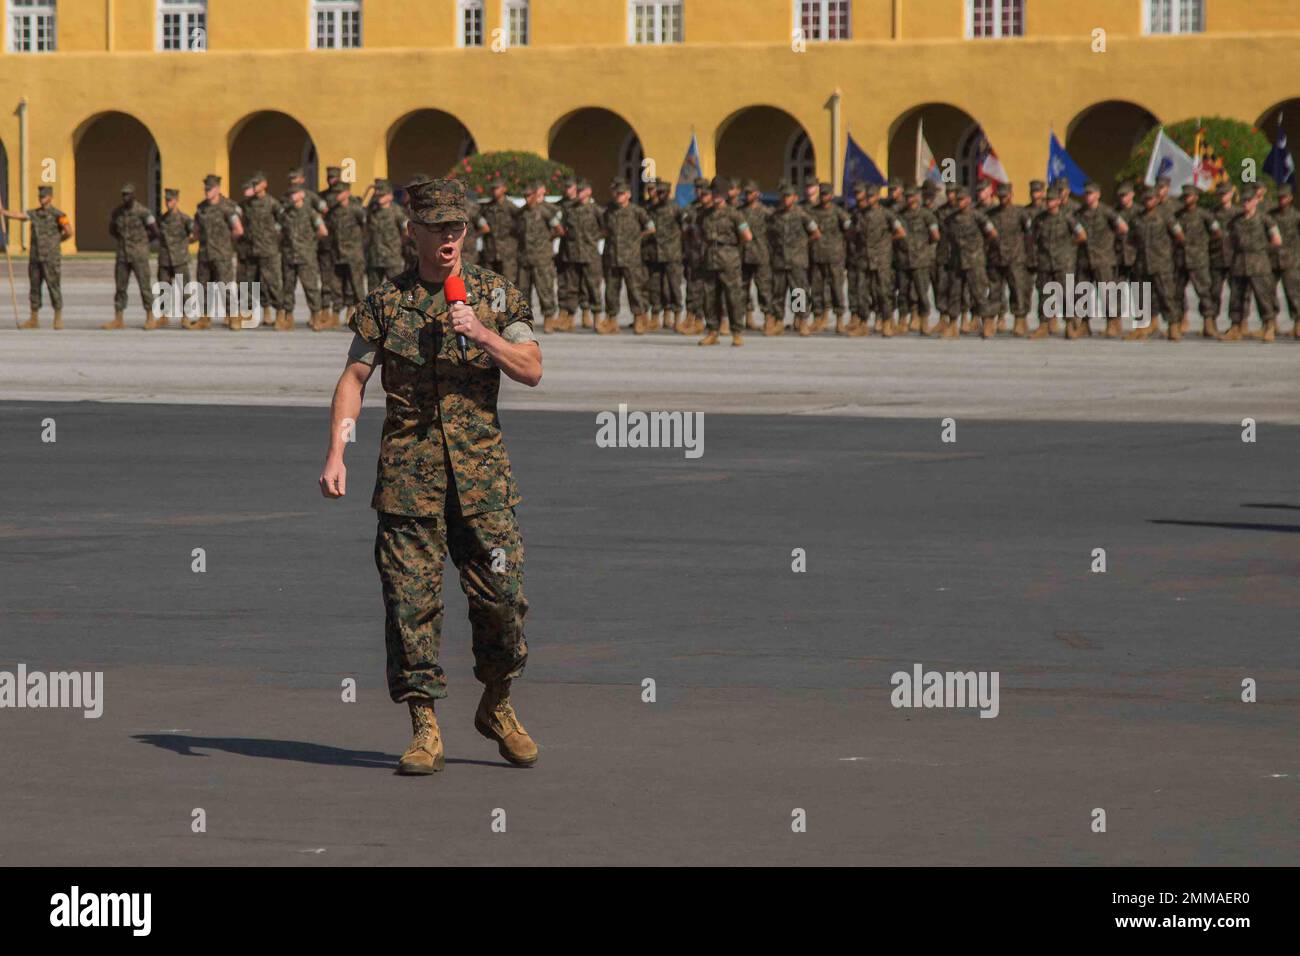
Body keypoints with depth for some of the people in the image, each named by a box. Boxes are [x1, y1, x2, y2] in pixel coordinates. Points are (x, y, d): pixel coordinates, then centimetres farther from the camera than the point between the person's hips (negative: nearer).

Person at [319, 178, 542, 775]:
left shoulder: (496, 295, 7)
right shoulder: (386, 302, 6)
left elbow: (531, 371, 2)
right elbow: (353, 379, 5)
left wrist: (481, 334, -13)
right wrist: (336, 454, -6)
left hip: (480, 467, 0)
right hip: (408, 467, 0)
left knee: (502, 593, -3)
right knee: (411, 599, -4)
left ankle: (496, 706, 20)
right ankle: (425, 731, 1)